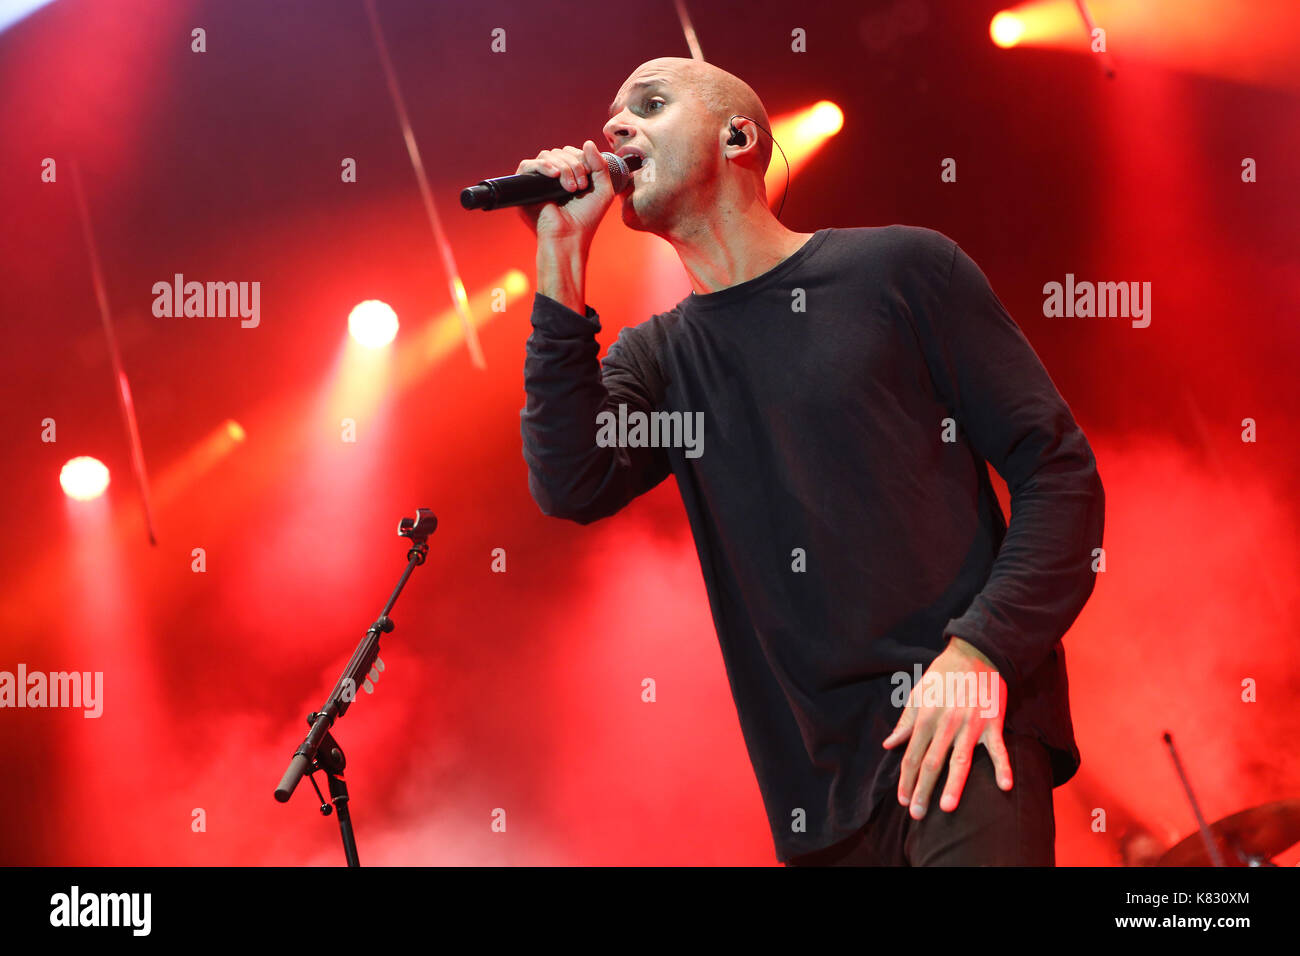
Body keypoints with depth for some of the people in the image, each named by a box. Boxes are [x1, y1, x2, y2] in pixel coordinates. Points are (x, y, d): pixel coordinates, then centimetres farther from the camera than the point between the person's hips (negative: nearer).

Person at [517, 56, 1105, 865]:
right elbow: (572, 487, -7)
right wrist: (562, 261, -6)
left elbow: (1059, 471, -1)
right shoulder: (658, 357, 12)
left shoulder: (900, 269, 2)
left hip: (963, 730, -4)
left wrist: (982, 651, -15)